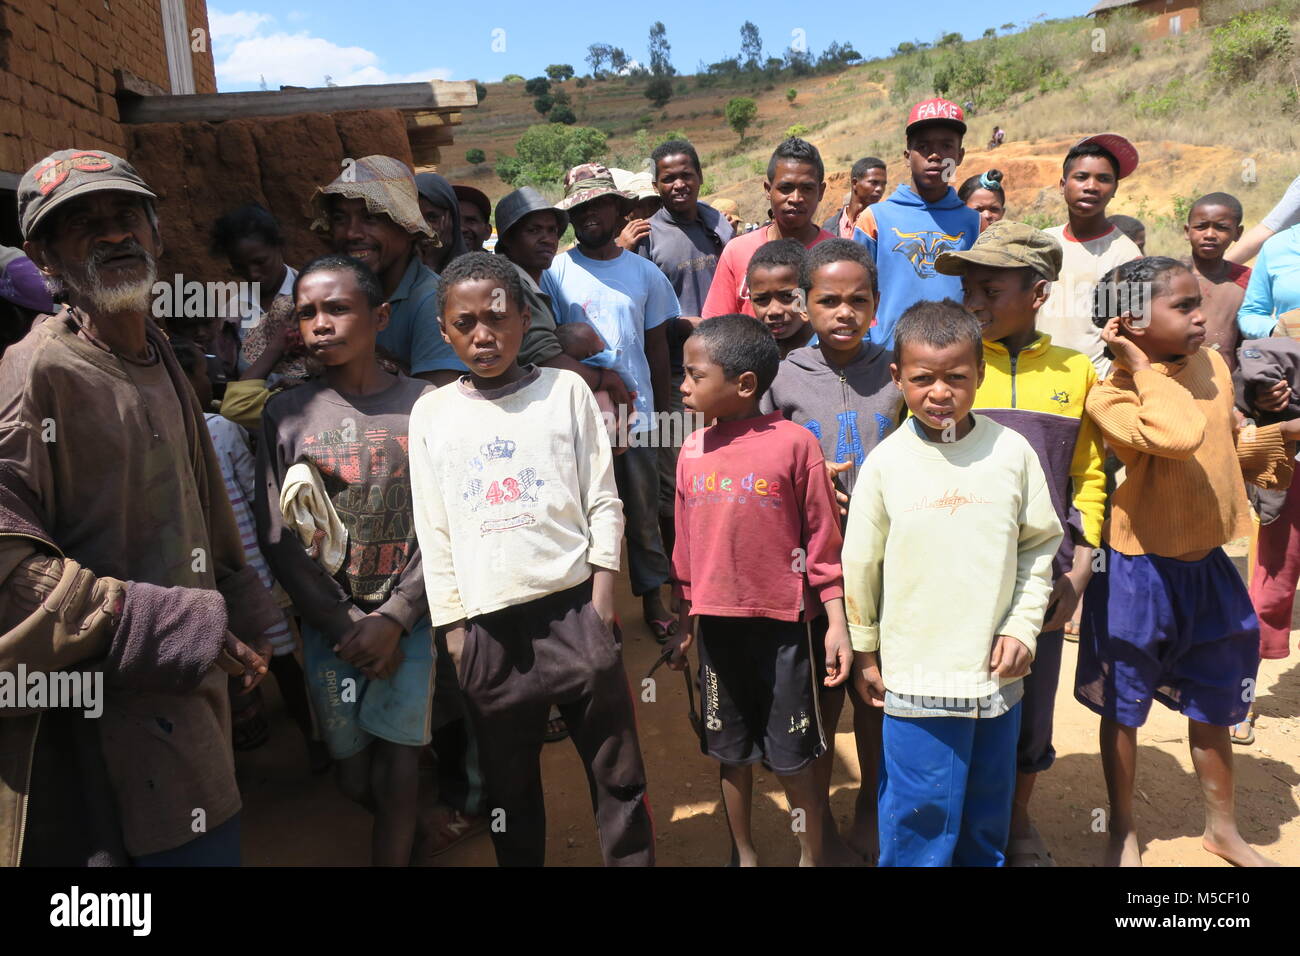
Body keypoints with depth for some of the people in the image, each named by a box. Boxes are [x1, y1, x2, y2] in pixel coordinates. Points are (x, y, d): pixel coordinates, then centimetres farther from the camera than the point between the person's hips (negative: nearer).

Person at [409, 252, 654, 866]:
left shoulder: (565, 390, 2)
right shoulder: (431, 413, 6)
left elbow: (603, 502, 2)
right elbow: (433, 532, 8)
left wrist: (601, 598, -5)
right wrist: (453, 627, 5)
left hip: (572, 608, -1)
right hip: (487, 624, 2)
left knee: (617, 773, 6)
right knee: (508, 784, 14)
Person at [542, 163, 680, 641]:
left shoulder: (644, 272, 5)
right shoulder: (555, 271, -2)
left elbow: (657, 345, 9)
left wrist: (661, 411, 9)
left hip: (636, 411, 2)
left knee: (643, 513, 11)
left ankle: (652, 597, 26)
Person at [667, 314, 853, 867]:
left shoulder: (794, 443, -10)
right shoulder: (692, 451, 4)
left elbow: (823, 539, -6)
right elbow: (686, 548, 11)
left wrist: (837, 624, -7)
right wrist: (686, 624, 14)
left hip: (784, 625, -4)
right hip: (717, 625, 4)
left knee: (792, 758, 7)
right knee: (731, 751, 17)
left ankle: (815, 853, 30)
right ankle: (743, 853, 36)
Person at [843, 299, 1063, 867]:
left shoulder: (1011, 451, -3)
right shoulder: (887, 463, -8)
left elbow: (1040, 543, 6)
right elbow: (860, 564, -1)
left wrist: (1022, 627, -1)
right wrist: (864, 652, 4)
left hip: (997, 671, 3)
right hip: (917, 676, -2)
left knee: (988, 817, 20)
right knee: (920, 820, 6)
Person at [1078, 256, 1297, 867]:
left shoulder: (1212, 367, 2)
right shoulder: (1112, 395, -19)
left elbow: (1231, 448, 17)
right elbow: (1180, 437, -38)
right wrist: (1143, 367, -28)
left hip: (1207, 564, 6)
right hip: (1139, 571, -6)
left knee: (1213, 704, 20)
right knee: (1123, 706, 11)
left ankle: (1223, 828, 41)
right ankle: (1122, 831, 32)